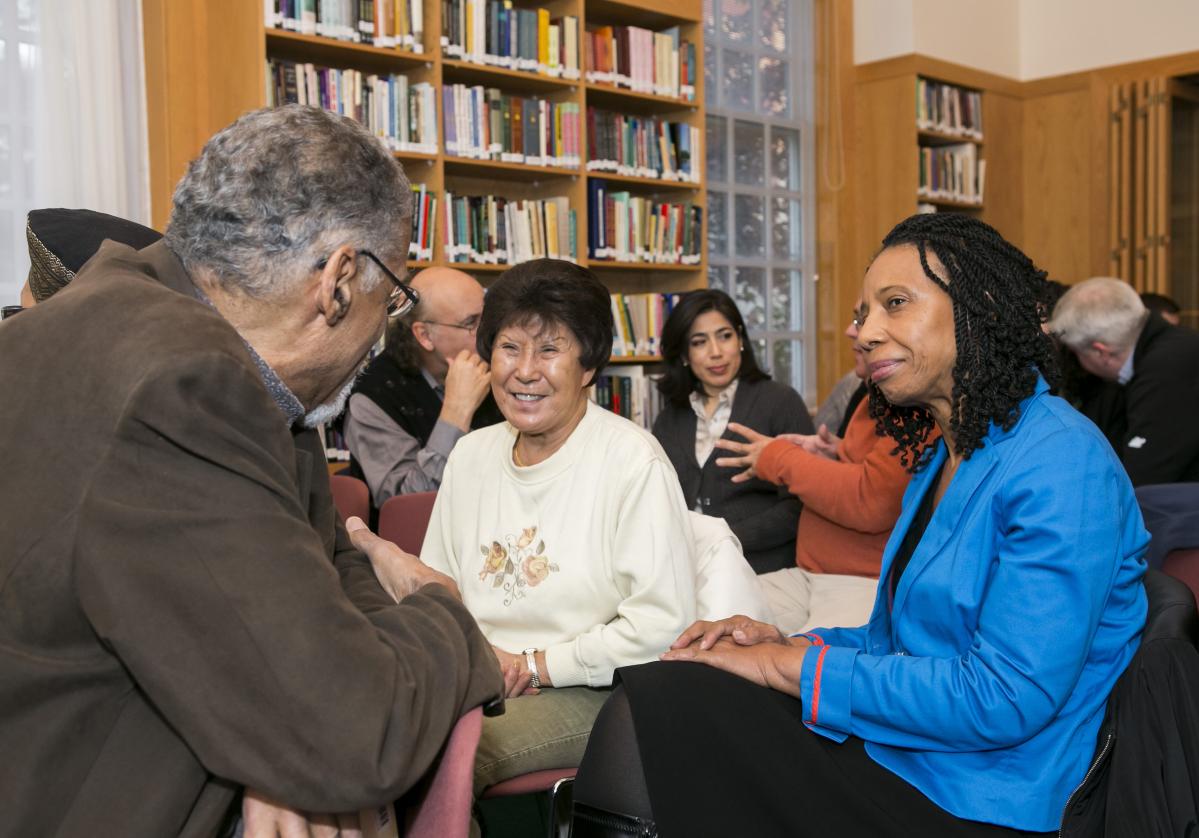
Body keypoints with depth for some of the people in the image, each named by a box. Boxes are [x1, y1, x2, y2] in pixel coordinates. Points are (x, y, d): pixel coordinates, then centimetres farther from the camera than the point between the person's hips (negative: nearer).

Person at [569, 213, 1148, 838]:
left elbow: (1007, 699, -23)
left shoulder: (1060, 463, -16)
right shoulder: (940, 458, 13)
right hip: (894, 758, 8)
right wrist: (791, 644, -3)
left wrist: (795, 667, -17)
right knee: (654, 698, -9)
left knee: (658, 706, -18)